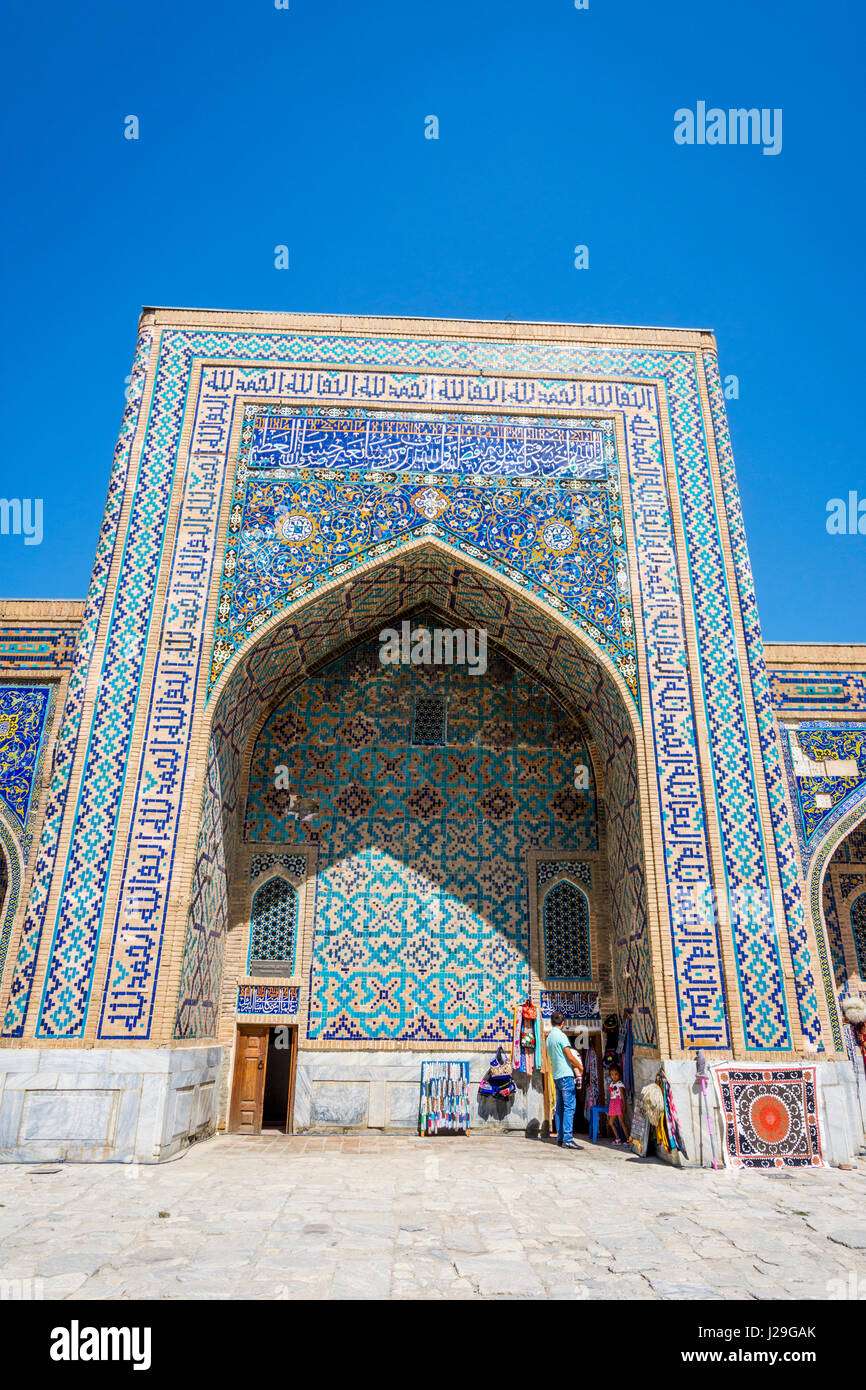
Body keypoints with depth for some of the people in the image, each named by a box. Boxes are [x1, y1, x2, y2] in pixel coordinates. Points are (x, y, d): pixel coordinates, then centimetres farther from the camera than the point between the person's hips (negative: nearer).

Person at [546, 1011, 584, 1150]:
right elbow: (570, 1056, -14)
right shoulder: (560, 1035, -12)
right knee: (569, 1107, -8)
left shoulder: (549, 1037, 14)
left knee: (560, 1107, 10)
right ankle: (567, 1139, -12)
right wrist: (580, 1067, 2)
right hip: (566, 1075, -8)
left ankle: (560, 1138, 12)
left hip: (556, 1076, 8)